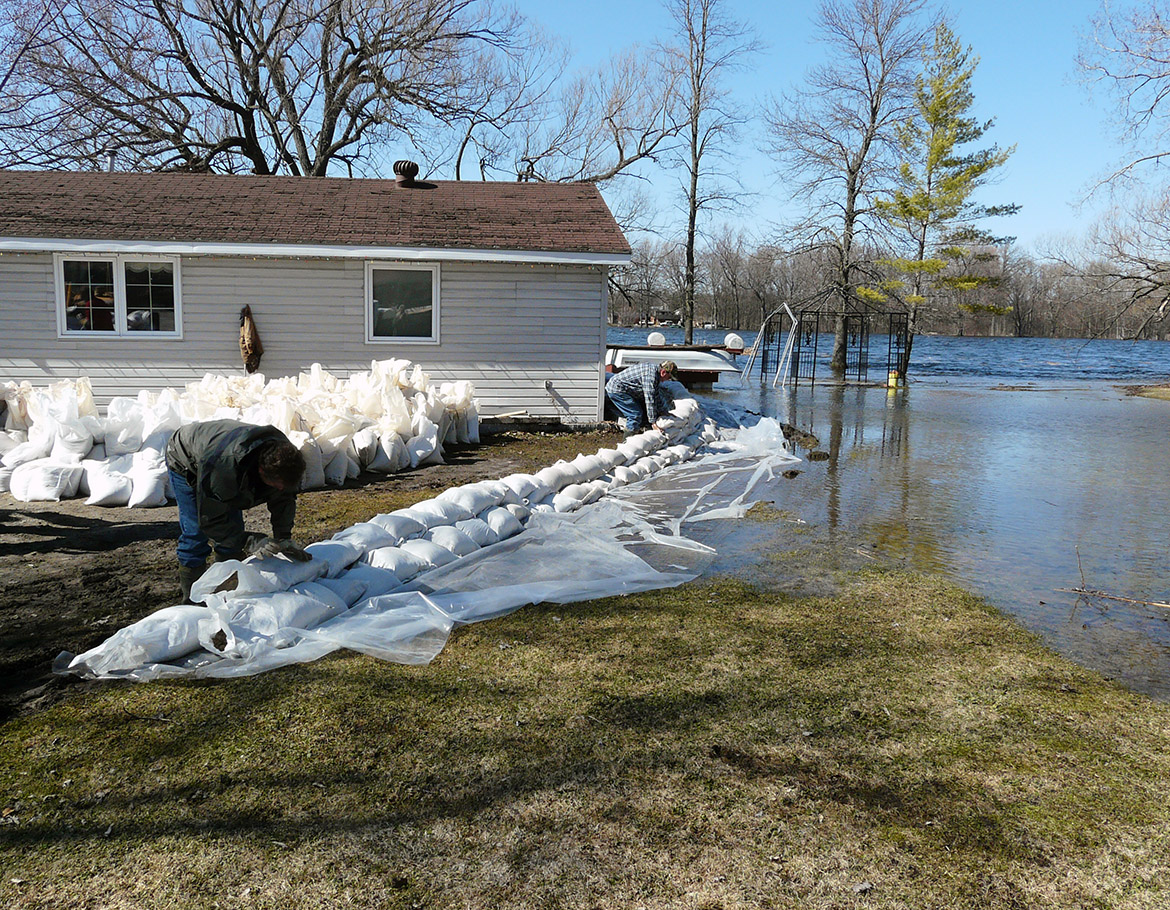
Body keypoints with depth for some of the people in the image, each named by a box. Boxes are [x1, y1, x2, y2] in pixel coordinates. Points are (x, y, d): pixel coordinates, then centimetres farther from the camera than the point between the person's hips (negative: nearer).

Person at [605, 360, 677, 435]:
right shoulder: (650, 375, -26)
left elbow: (657, 397, 19)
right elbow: (649, 399, -27)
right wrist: (653, 421, -24)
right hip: (616, 390, -11)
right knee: (636, 414, -16)